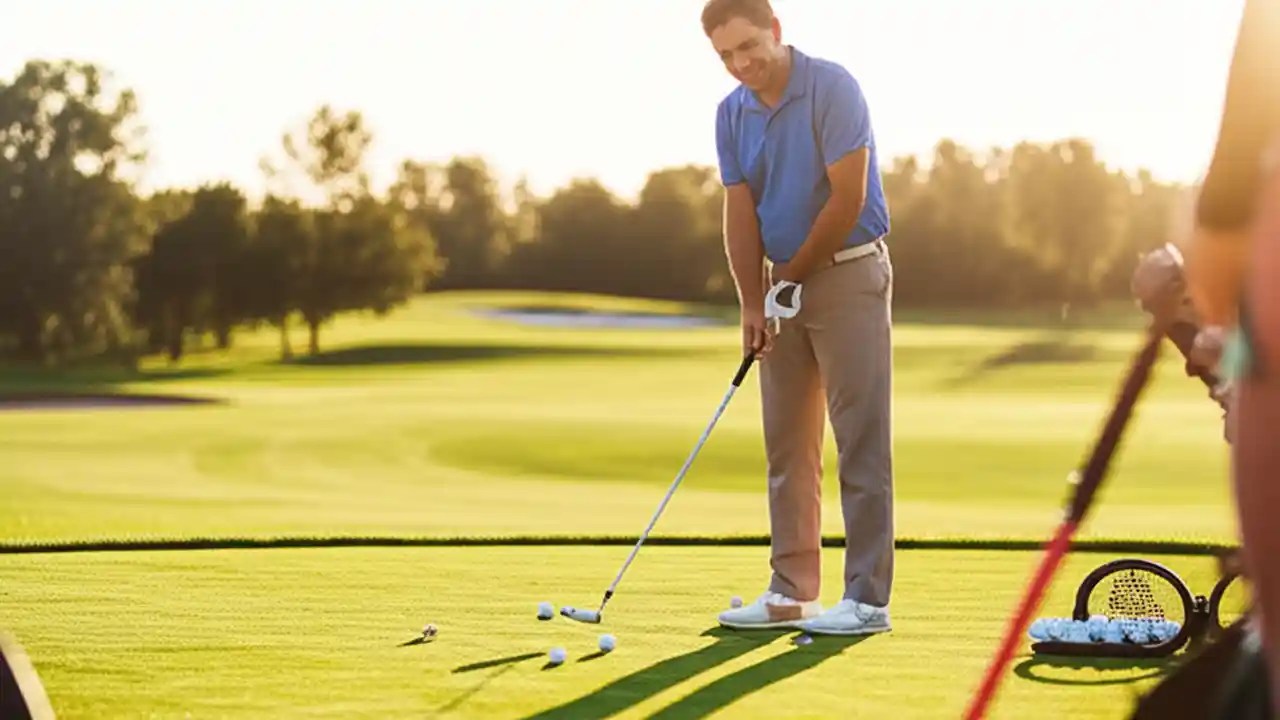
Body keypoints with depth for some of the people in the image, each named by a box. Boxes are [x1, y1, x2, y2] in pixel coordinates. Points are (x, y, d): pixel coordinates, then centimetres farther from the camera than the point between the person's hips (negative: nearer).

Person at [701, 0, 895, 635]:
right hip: (784, 281, 7)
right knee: (787, 444, 7)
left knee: (860, 440, -7)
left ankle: (867, 598, -5)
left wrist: (794, 273, -9)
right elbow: (740, 214, 3)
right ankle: (792, 591, 12)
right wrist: (752, 303, -7)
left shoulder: (833, 89, -14)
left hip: (848, 274, -7)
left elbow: (848, 198, -17)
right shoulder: (731, 115, 5)